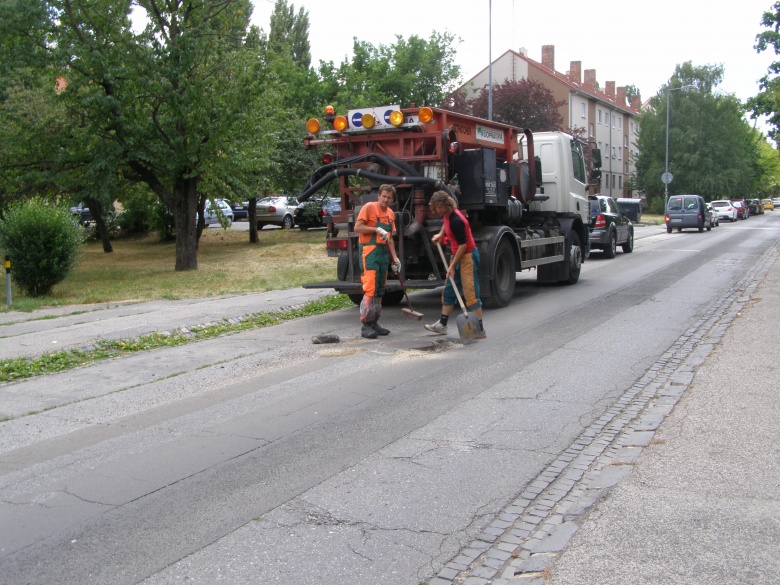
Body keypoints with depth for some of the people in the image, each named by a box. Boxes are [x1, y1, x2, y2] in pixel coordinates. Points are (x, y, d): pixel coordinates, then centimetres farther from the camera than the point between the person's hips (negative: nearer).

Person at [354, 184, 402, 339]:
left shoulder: (390, 213, 17)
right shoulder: (369, 207, -3)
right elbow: (357, 227, -10)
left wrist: (395, 258, 13)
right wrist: (377, 229, -17)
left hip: (384, 252, 8)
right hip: (370, 252, -7)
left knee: (380, 290, 10)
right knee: (370, 289, -12)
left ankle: (374, 323, 17)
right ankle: (366, 325, -8)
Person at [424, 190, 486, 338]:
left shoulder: (456, 220, -25)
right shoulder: (447, 215, 3)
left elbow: (463, 245, -23)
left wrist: (452, 266, -20)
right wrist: (440, 234, 16)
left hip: (467, 256, -10)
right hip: (456, 255, 10)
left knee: (470, 293, -10)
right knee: (449, 290, 13)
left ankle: (480, 329, -7)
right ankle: (442, 324, 21)